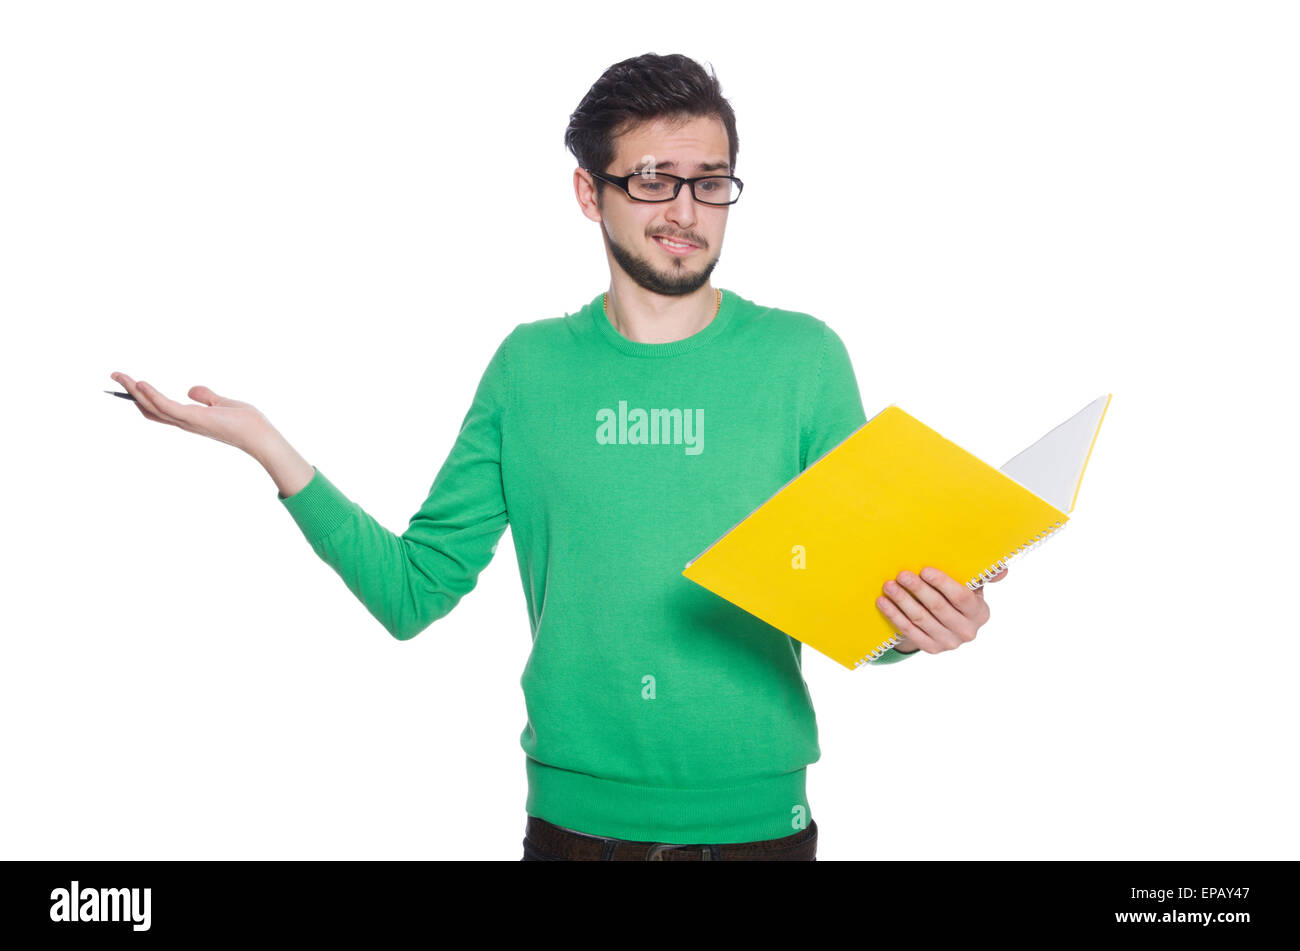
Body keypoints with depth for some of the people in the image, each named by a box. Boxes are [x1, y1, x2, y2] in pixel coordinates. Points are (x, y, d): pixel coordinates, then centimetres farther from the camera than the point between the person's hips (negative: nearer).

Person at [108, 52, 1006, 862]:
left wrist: (918, 627, -25)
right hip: (572, 815, 2)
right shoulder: (532, 368, 1)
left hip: (755, 818, -1)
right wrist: (270, 449, -8)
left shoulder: (803, 358, -5)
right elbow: (412, 592, 0)